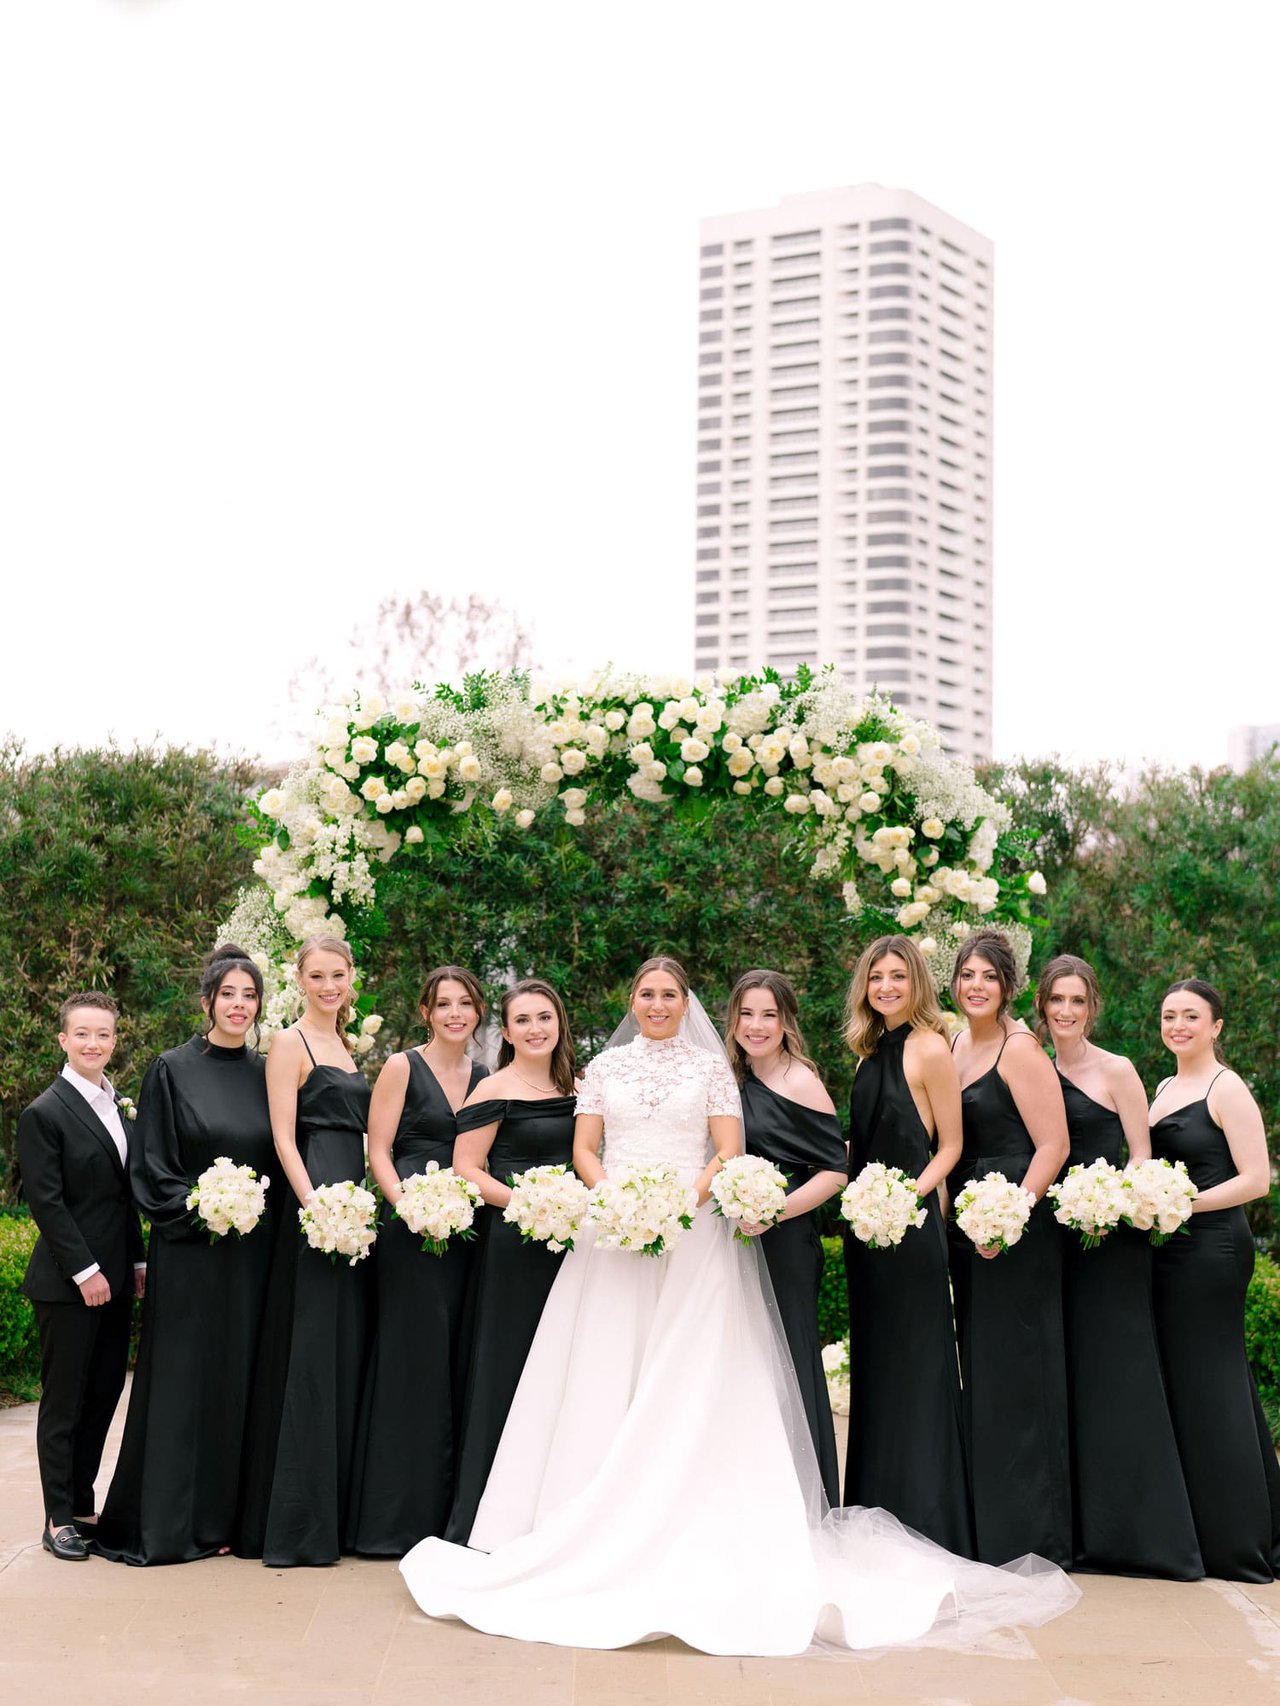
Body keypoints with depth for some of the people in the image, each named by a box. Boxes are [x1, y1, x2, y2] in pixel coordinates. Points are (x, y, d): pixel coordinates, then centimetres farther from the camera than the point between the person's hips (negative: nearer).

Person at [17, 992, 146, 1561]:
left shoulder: (117, 1106, 13)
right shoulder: (43, 1114, -10)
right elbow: (46, 1202, -14)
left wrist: (137, 1262, 13)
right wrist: (85, 1271, -16)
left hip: (113, 1280, 7)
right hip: (67, 1283, -7)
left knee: (103, 1396, 11)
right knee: (63, 1404, 1)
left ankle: (83, 1506, 21)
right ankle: (60, 1521, 9)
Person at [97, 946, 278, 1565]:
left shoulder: (265, 1074, 8)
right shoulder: (172, 1070, -2)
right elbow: (150, 1165, -3)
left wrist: (259, 1209, -1)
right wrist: (198, 1209, -13)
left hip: (252, 1252, 3)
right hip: (189, 1251, -3)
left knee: (237, 1377, 5)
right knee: (182, 1378, -1)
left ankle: (222, 1515, 13)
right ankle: (165, 1522, 7)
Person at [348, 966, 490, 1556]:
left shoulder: (485, 1077, 15)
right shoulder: (402, 1068, 0)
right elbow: (378, 1151, -4)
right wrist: (406, 1204, -18)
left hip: (466, 1234, 5)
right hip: (411, 1233, -5)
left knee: (458, 1367, 6)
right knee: (412, 1362, -5)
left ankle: (445, 1516, 14)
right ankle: (395, 1519, 3)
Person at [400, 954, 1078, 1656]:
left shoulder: (710, 1066, 7)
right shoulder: (605, 1066, 12)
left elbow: (729, 1152, 1)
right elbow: (584, 1150, 9)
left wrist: (685, 1195, -15)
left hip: (692, 1236, -1)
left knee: (688, 1381, -6)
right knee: (604, 1378, -4)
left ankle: (685, 1533, -5)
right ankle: (602, 1527, -1)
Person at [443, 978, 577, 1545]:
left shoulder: (573, 1089, 13)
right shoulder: (495, 1091, -6)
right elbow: (466, 1168, -10)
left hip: (567, 1242, 6)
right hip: (512, 1246, -6)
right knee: (503, 1371, -4)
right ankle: (478, 1519, 3)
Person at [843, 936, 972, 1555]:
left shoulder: (929, 1049, -10)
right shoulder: (872, 1052, 13)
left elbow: (949, 1145, -9)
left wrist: (912, 1192, -21)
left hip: (910, 1225, -8)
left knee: (913, 1368, -2)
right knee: (873, 1368, 12)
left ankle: (925, 1522, 6)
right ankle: (878, 1518, 21)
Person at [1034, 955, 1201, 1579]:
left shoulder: (1116, 1071, -3)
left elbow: (1141, 1156, -5)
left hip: (1111, 1239, -5)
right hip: (1052, 1236, 5)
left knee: (1115, 1376, -4)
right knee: (1063, 1381, 7)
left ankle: (1143, 1532, 3)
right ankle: (1078, 1533, 14)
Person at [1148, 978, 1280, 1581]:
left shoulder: (1227, 1089, -8)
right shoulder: (1165, 1088, 16)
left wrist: (1184, 1203, -21)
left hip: (1212, 1249, -8)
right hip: (1169, 1251, 8)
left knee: (1208, 1384, -5)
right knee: (1178, 1385, 9)